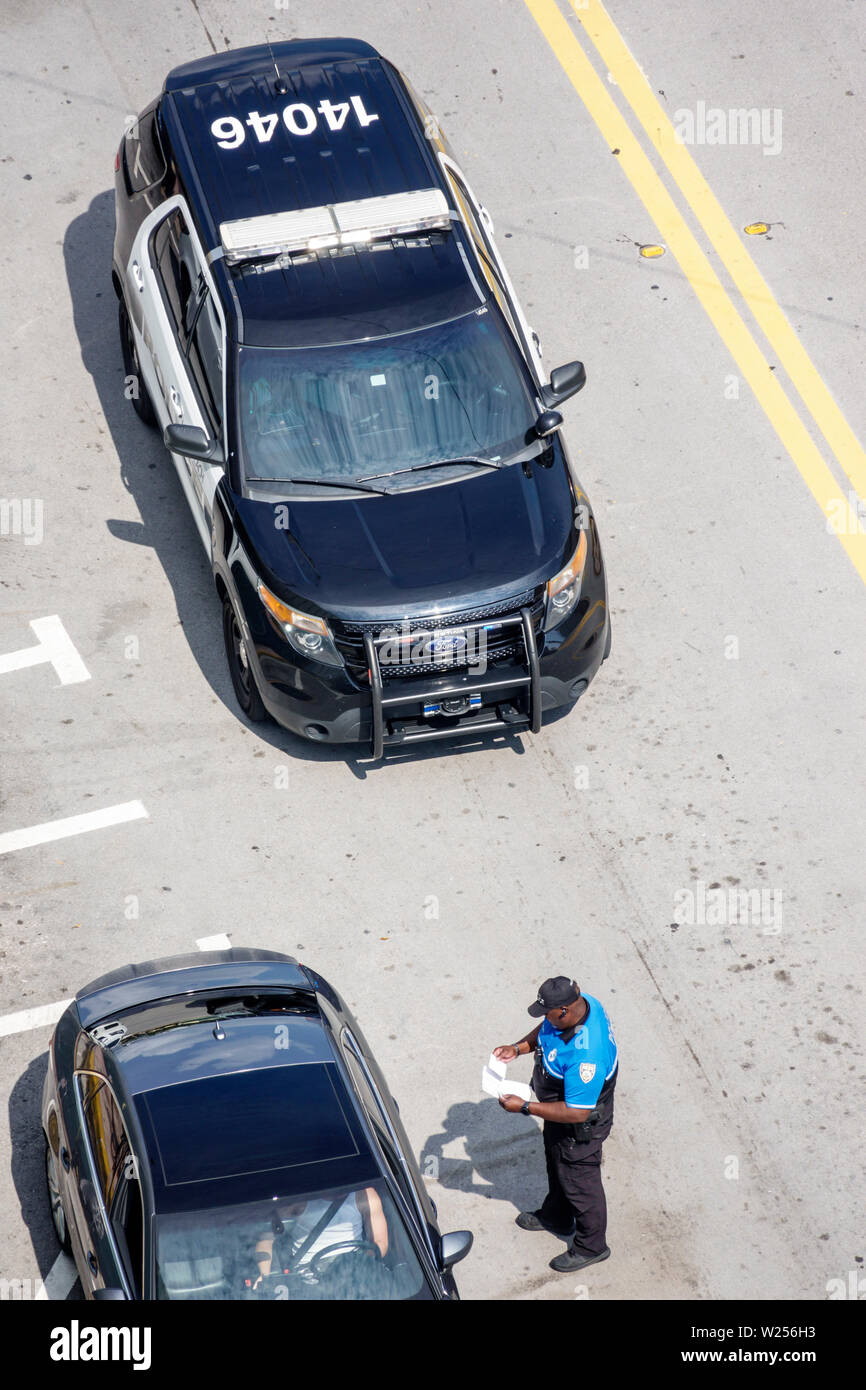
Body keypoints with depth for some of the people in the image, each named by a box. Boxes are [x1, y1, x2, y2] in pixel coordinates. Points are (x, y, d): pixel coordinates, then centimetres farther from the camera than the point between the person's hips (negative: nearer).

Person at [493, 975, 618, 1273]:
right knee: (556, 1166, 32)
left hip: (579, 1128, -9)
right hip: (559, 1107, 9)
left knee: (579, 1182, 16)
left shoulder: (585, 1056, -45)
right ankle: (557, 1218, 58)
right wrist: (519, 1047, -8)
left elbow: (576, 1113, -36)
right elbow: (545, 1030, 6)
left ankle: (591, 1246, 40)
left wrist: (525, 1108, -30)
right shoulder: (582, 1002, -18)